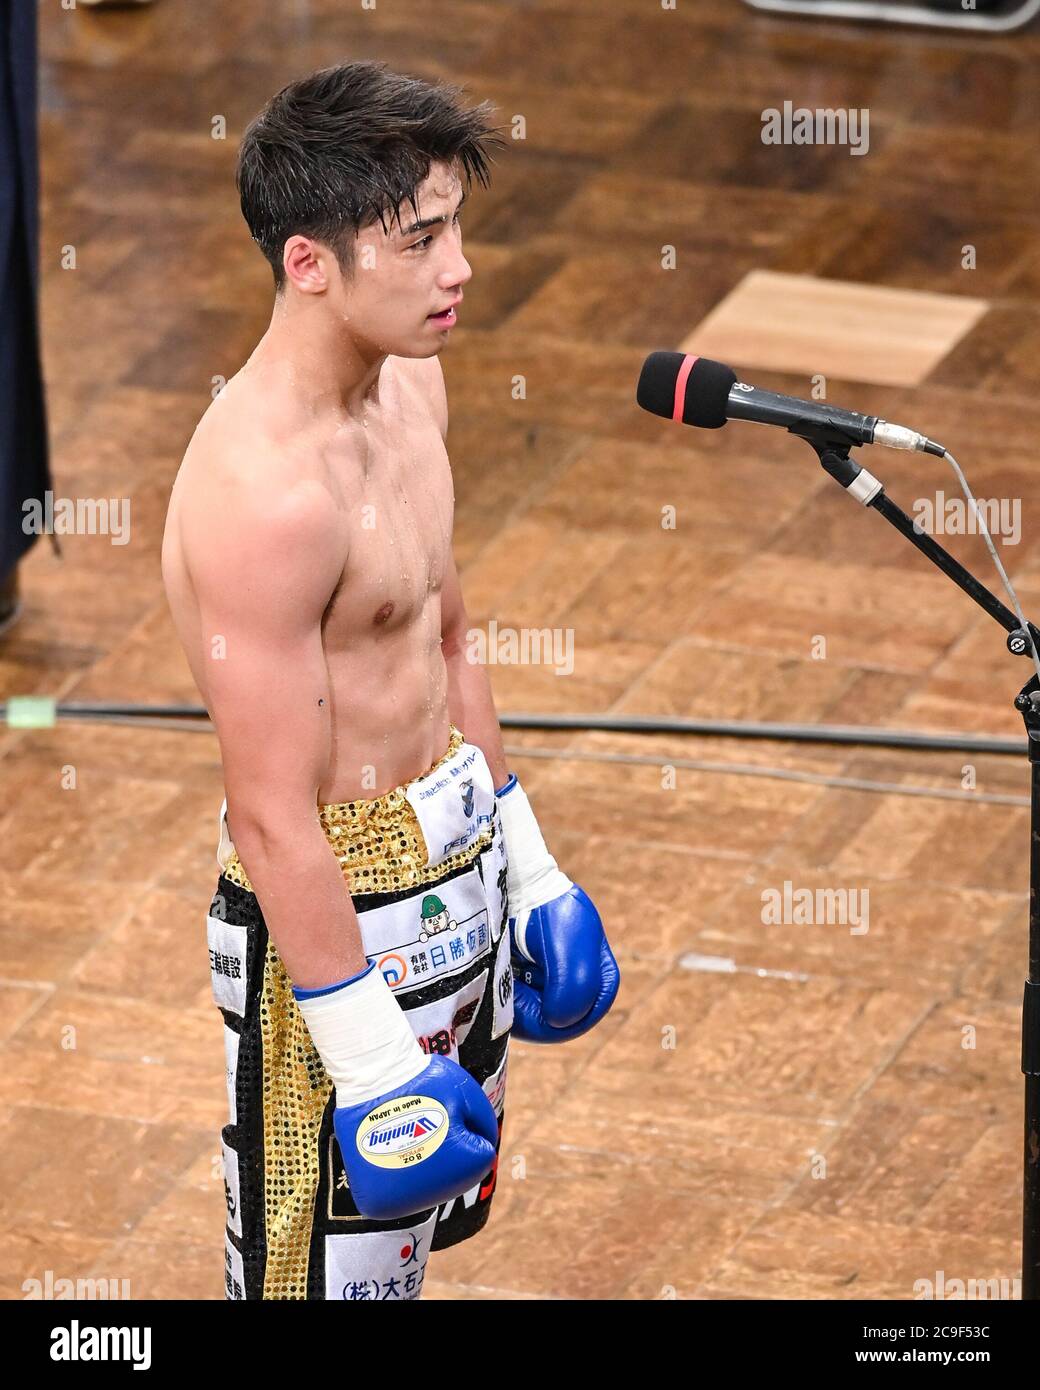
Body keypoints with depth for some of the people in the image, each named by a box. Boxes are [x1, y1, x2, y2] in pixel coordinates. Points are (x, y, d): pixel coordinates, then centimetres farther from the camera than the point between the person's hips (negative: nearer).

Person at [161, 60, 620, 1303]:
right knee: (326, 1260, 5)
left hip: (455, 870, 9)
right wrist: (373, 1061, -21)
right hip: (335, 912, -9)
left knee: (419, 1227, 23)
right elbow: (273, 823, -26)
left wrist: (527, 866, 18)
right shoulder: (262, 491, -29)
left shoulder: (409, 381, 0)